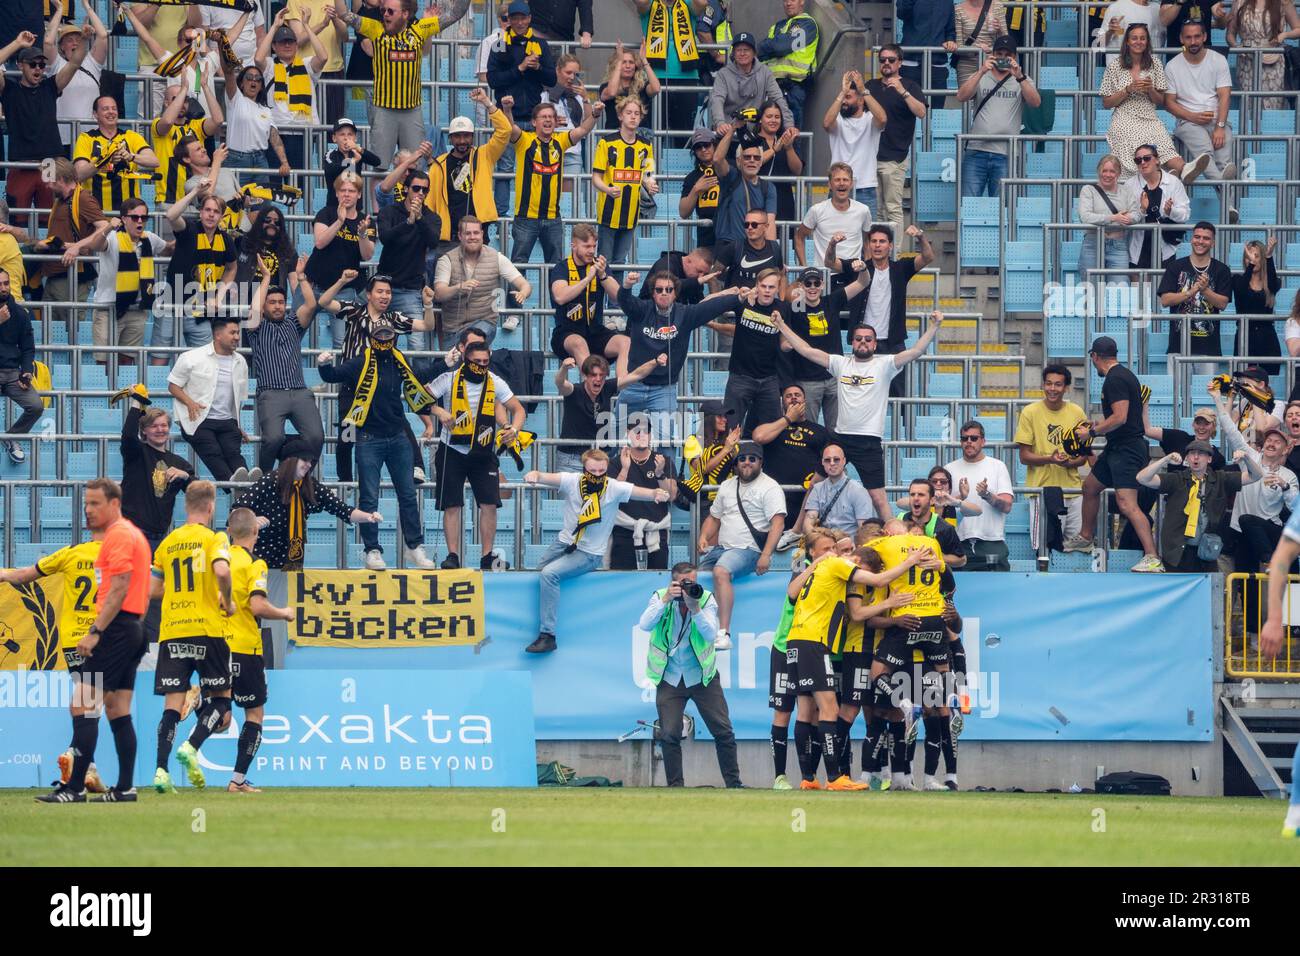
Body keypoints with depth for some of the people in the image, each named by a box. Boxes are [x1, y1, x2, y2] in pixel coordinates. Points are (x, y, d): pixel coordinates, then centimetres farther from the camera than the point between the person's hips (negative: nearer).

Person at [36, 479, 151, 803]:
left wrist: (95, 631, -22)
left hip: (115, 628, -11)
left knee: (82, 706, -12)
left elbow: (119, 588, -19)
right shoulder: (133, 534, 20)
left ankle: (74, 787, -16)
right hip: (131, 630, 11)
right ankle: (125, 787, 8)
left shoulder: (119, 535, -11)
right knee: (118, 712, 10)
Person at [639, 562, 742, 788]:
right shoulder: (660, 597, -4)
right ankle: (675, 786, 3)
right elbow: (645, 625, -19)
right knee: (669, 735, -7)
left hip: (702, 676, 0)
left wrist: (694, 608, -27)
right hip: (670, 678, 0)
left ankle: (733, 782, 8)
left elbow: (710, 634, -16)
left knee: (723, 731, -2)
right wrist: (666, 600, -25)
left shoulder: (706, 599, -5)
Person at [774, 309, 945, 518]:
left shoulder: (884, 365, 0)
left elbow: (916, 351, -10)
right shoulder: (841, 363, 9)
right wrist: (781, 325, 7)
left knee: (878, 498, -5)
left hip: (869, 442, -4)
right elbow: (805, 350, 9)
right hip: (841, 437, 4)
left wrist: (934, 326, -22)